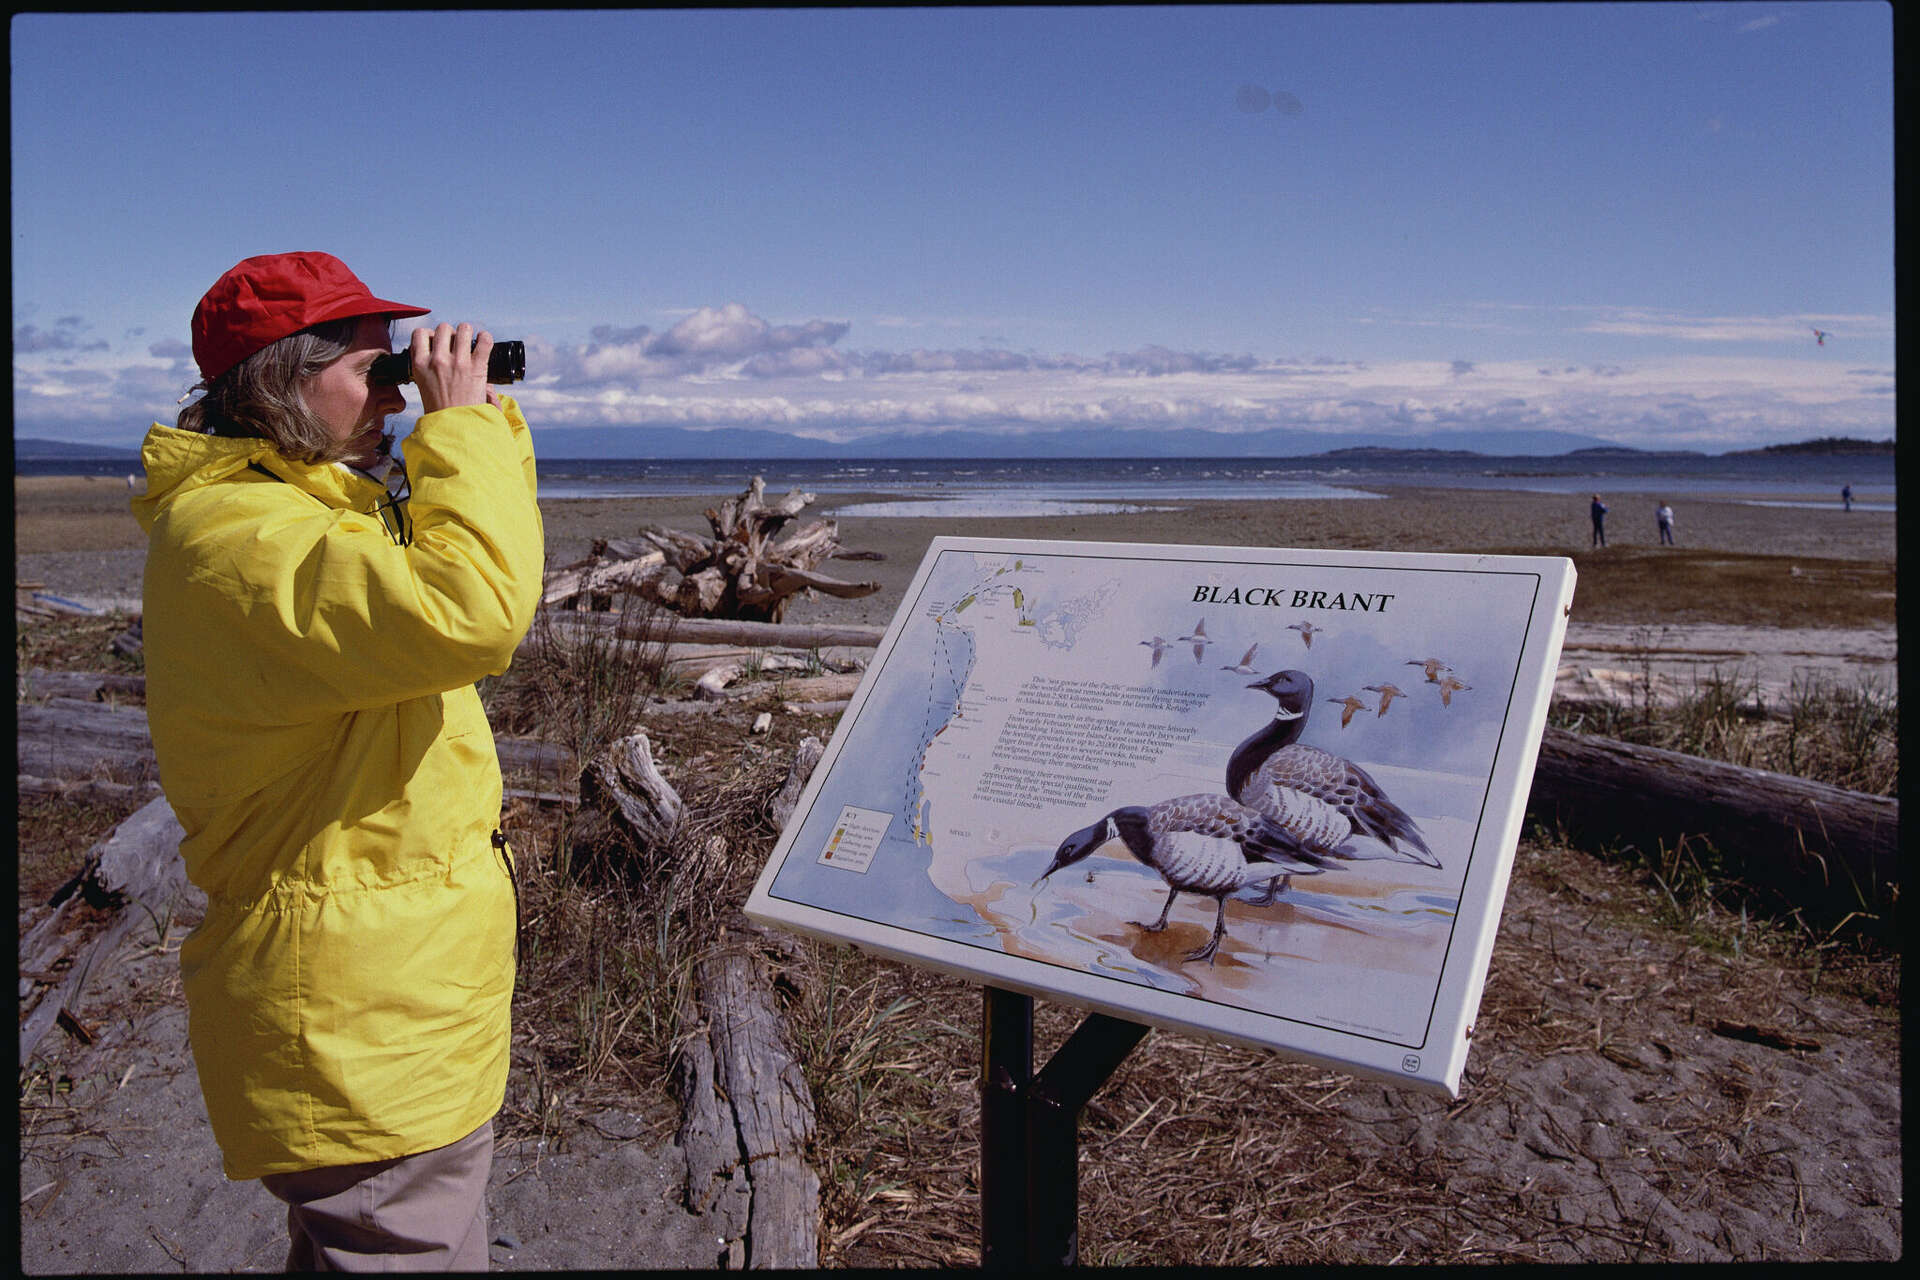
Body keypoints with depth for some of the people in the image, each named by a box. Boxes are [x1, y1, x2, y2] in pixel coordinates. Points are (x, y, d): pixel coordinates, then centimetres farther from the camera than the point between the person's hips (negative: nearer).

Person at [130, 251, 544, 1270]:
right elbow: (468, 612, -36)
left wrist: (483, 421, 10)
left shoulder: (306, 502, 12)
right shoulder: (232, 535, -22)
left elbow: (461, 564, 23)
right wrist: (459, 423, -22)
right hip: (363, 1033, -11)